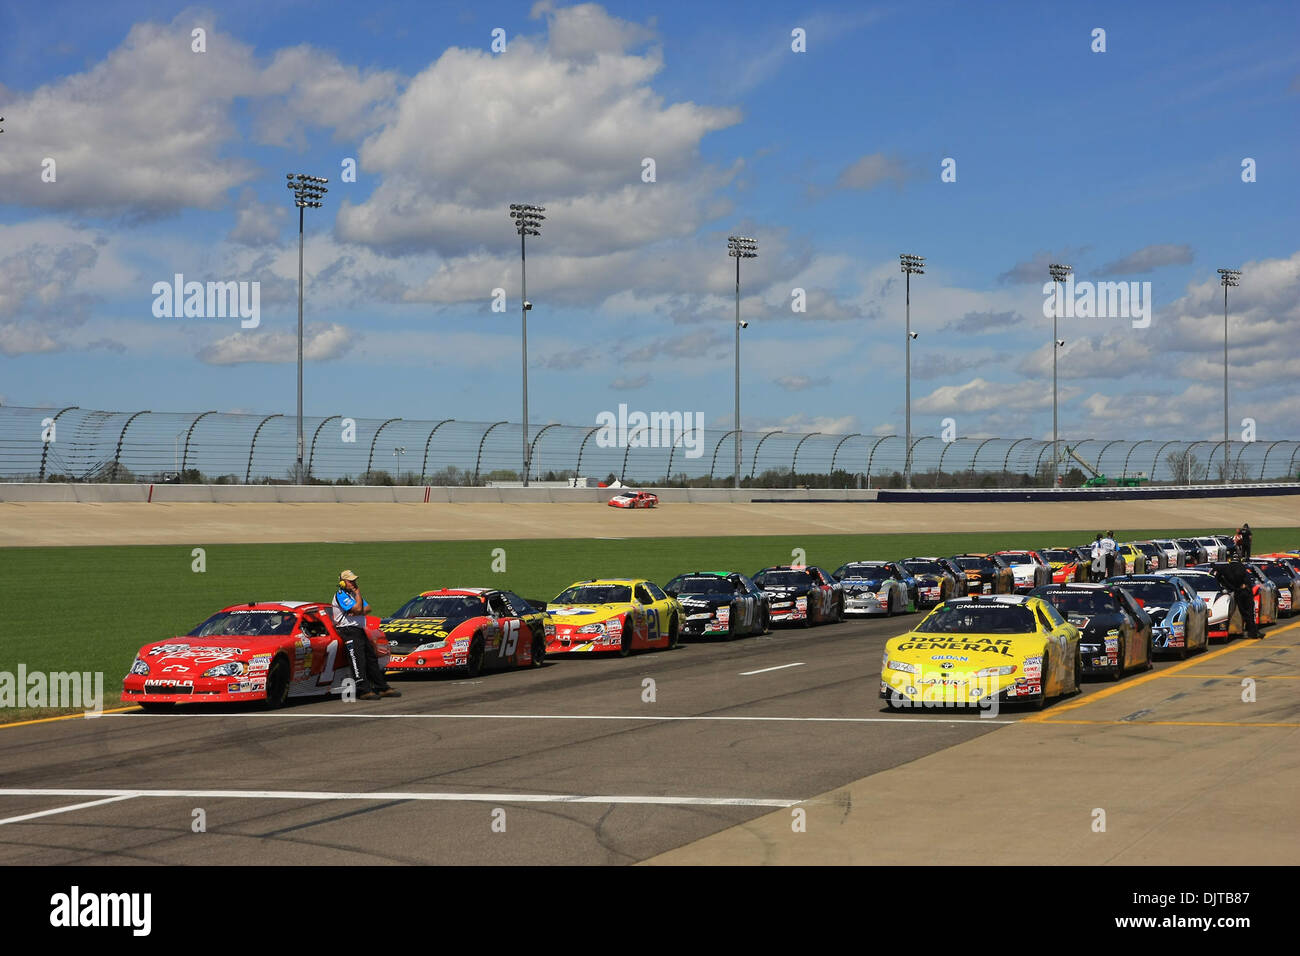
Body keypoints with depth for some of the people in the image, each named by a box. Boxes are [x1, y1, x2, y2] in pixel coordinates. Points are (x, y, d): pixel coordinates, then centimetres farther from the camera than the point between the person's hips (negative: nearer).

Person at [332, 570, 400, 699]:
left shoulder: (353, 593, 19)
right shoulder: (341, 595, -11)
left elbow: (367, 608, 12)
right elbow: (357, 608, -21)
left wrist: (358, 611, -8)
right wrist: (358, 593, -7)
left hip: (360, 630, 9)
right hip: (348, 630, -9)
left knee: (372, 659, 11)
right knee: (358, 661, -16)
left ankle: (383, 688, 17)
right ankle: (364, 691, -19)